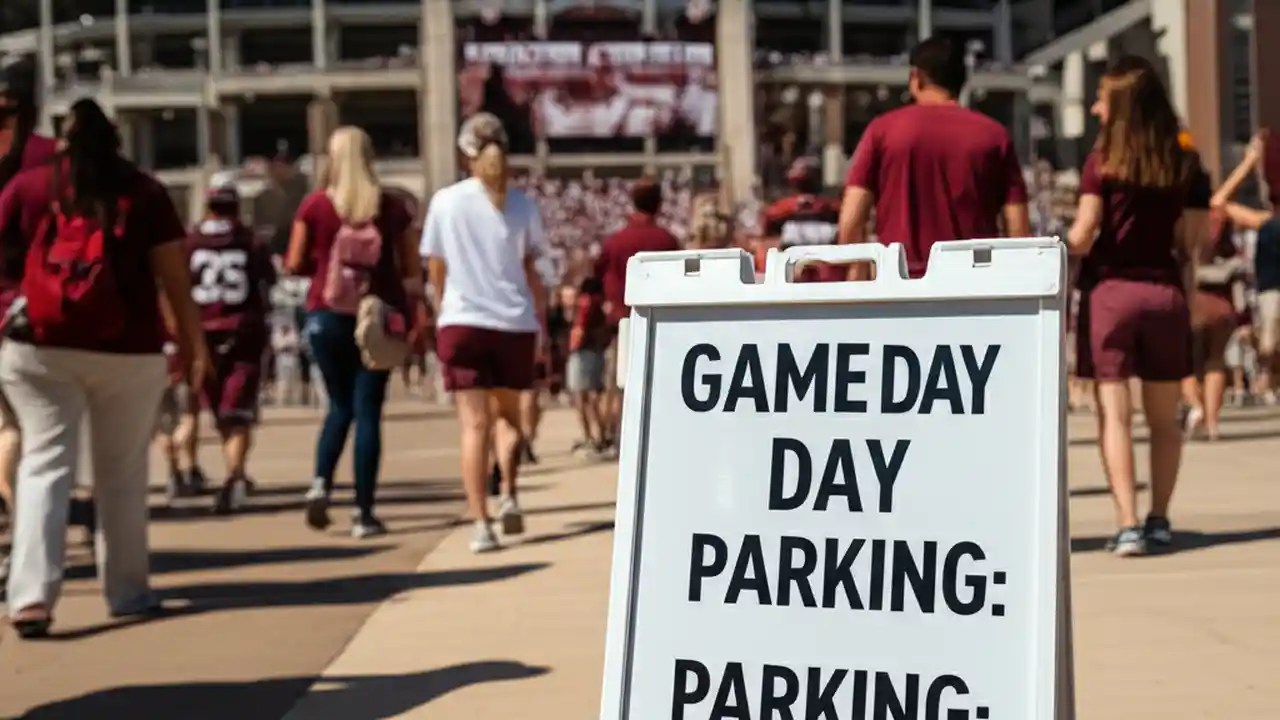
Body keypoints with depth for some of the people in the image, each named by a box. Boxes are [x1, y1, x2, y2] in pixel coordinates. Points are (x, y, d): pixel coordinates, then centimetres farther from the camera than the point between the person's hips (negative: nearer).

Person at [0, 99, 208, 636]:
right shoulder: (144, 192, 4)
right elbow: (174, 277, 1)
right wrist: (194, 344, 6)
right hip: (128, 350, 0)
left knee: (45, 462, 3)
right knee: (122, 472, 11)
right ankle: (126, 591, 20)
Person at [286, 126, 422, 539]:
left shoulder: (315, 205, -1)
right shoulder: (391, 207, 0)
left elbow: (294, 265, 2)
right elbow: (410, 272, 1)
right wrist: (414, 318, 12)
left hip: (328, 317, 1)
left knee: (340, 405, 18)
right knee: (368, 411, 2)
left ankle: (321, 482, -3)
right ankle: (364, 513, 1)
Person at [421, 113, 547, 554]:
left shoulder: (446, 201, 0)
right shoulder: (522, 205, 1)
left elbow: (436, 270, 7)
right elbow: (533, 273, 1)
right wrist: (543, 322, 11)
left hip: (463, 322, -1)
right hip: (515, 322, 1)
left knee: (474, 424, -2)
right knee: (507, 414, 19)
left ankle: (480, 523, -10)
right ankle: (508, 495, 2)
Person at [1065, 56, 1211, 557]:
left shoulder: (1103, 160, -5)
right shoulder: (1186, 163, 4)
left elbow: (1082, 235, -12)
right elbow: (1190, 242, 3)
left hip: (1110, 290, -3)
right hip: (1165, 291, 3)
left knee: (1114, 413, -2)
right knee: (1164, 417, 13)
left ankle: (1128, 525, -9)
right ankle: (1159, 520, 18)